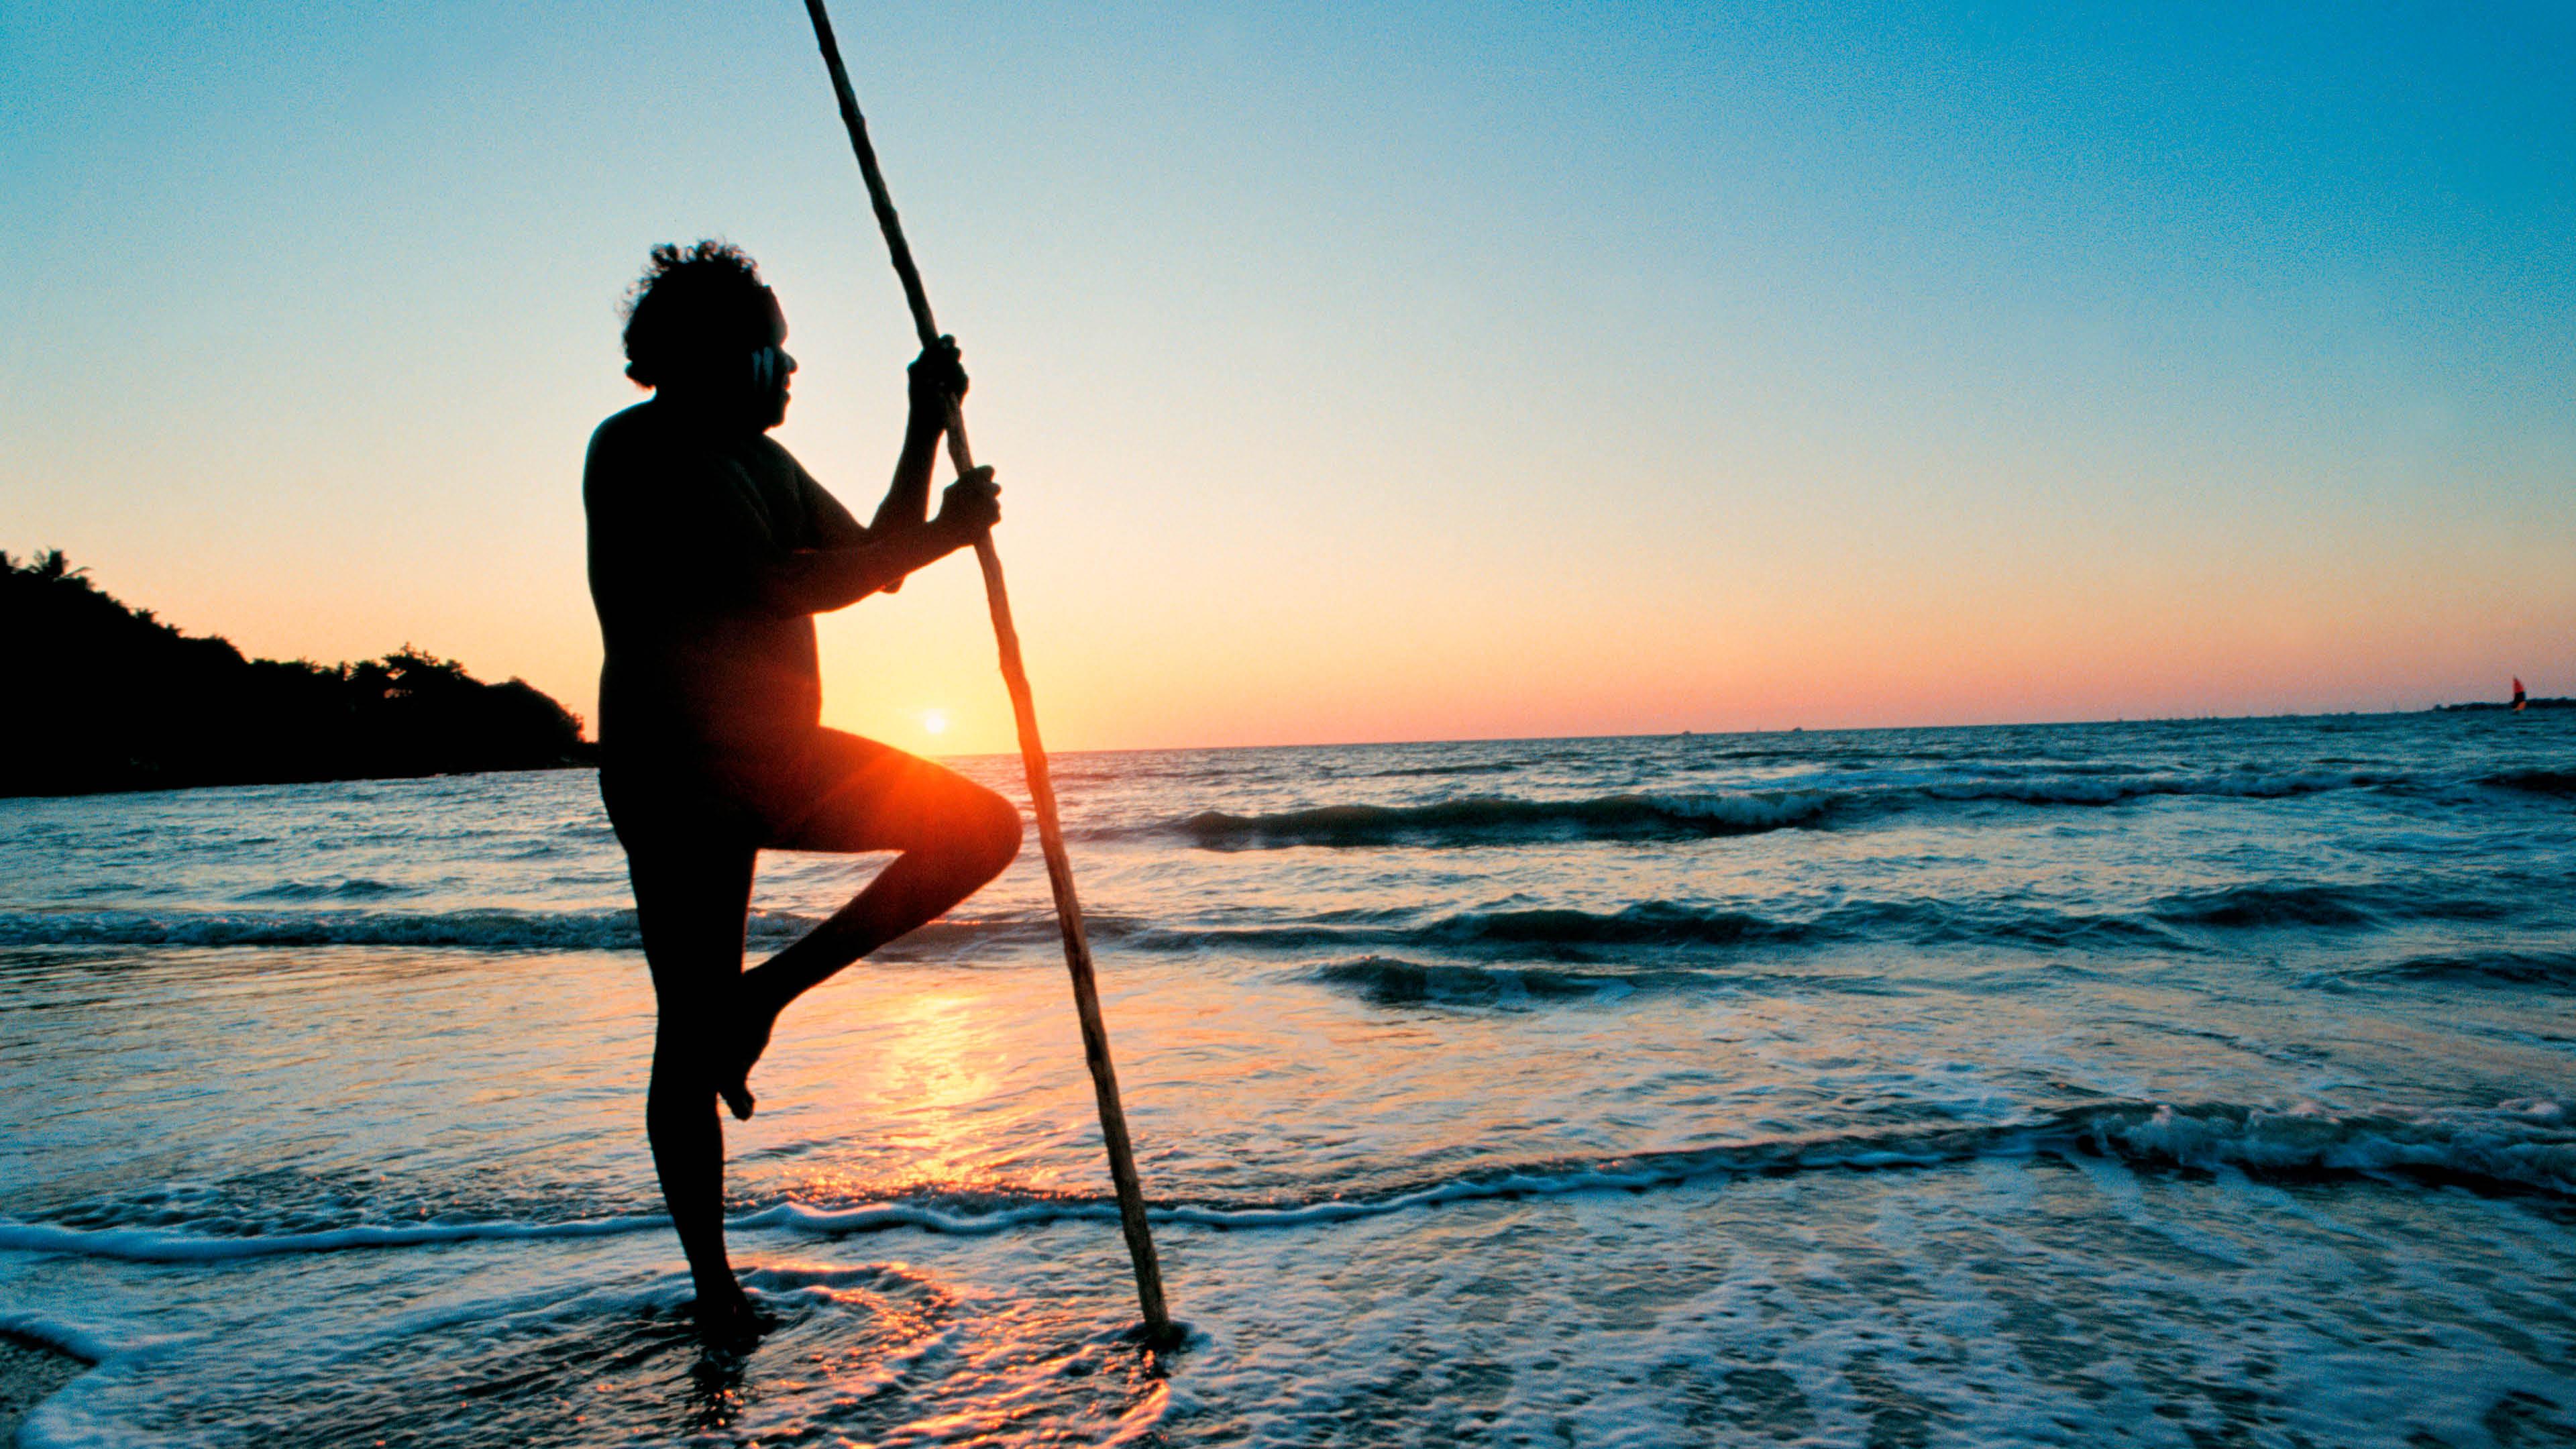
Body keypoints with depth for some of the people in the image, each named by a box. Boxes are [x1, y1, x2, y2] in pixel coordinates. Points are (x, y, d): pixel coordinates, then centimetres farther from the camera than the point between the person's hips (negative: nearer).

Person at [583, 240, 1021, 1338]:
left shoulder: (762, 459, 14)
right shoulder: (635, 453, -13)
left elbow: (872, 558, 14)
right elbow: (785, 586, -23)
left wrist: (926, 427, 6)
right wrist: (940, 536, -17)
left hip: (779, 754, 8)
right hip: (676, 773, -8)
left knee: (980, 832, 0)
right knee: (692, 1032, -2)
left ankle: (769, 993, 4)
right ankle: (713, 1281, 13)